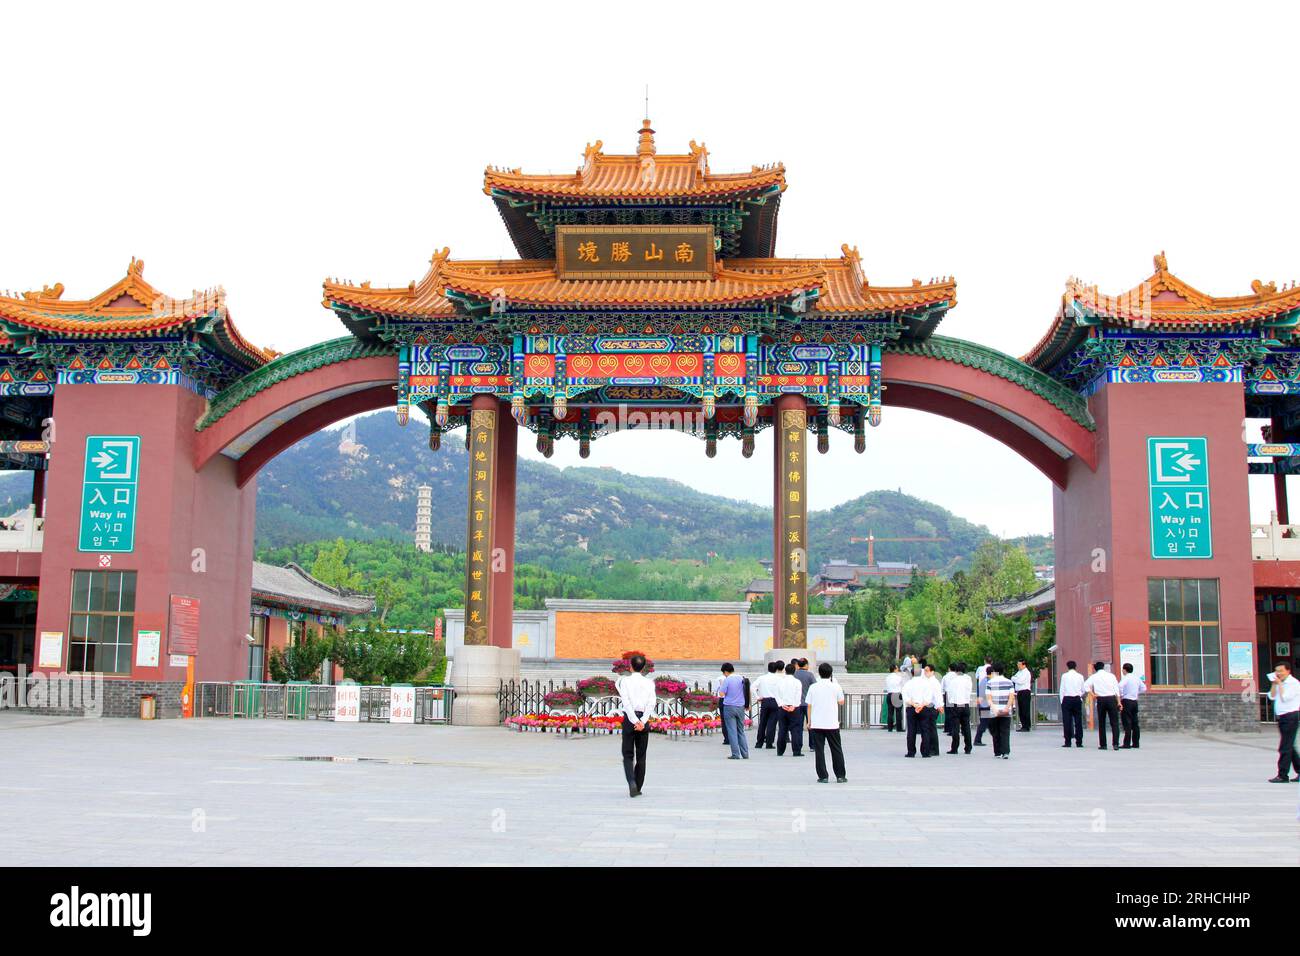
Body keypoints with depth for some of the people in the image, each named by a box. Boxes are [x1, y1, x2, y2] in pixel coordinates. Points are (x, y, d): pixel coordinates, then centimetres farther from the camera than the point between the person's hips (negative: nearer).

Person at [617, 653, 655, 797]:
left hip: (629, 719, -2)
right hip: (644, 720, 2)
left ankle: (631, 782, -18)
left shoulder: (625, 680, -2)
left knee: (628, 755, 5)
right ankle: (638, 788, 14)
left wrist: (635, 721, -15)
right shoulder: (649, 682, 4)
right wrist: (642, 721, -13)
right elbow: (651, 703, -7)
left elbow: (626, 702, -12)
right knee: (641, 756, 12)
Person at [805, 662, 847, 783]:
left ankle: (822, 776, 1)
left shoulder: (813, 687, 0)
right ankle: (840, 776, 11)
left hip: (816, 724, 0)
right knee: (836, 750, 10)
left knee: (819, 750, 3)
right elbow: (841, 702, 9)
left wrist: (809, 721, 10)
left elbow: (809, 705, 2)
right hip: (832, 723, 0)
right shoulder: (836, 687, -3)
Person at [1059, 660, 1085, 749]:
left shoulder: (1064, 676, -3)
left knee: (1067, 721, 0)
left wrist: (1062, 701, 6)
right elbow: (1083, 690, 8)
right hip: (1077, 699, 2)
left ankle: (1067, 742, -2)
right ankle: (1079, 742, 3)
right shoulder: (1080, 676, 3)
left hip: (1067, 699, -2)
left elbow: (1062, 689, -2)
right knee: (1078, 720, 5)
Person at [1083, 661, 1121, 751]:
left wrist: (1093, 694, -1)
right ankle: (1115, 743, -10)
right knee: (1114, 722, 2)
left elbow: (1086, 685, -8)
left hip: (1100, 700, 0)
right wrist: (1118, 702, 4)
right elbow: (1116, 689, 4)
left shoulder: (1094, 677, 5)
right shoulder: (1111, 675, 7)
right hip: (1111, 698, 0)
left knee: (1101, 723, 8)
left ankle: (1103, 745, 7)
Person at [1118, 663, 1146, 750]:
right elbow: (1144, 688, 18)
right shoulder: (1137, 678, 11)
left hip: (1126, 701, -7)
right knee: (1135, 723, 11)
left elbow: (1120, 686, -29)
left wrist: (1121, 695, -14)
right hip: (1135, 701, 7)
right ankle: (1135, 743, 13)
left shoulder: (1125, 678, -11)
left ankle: (1127, 744, -8)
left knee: (1127, 723, -6)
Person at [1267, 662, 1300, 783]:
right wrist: (1274, 684, -2)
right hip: (1282, 717, 9)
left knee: (1285, 747, -8)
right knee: (1289, 747, 15)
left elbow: (1284, 697, -19)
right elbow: (1272, 696, 6)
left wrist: (1280, 684, -13)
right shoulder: (1280, 684, 14)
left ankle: (1283, 776, -5)